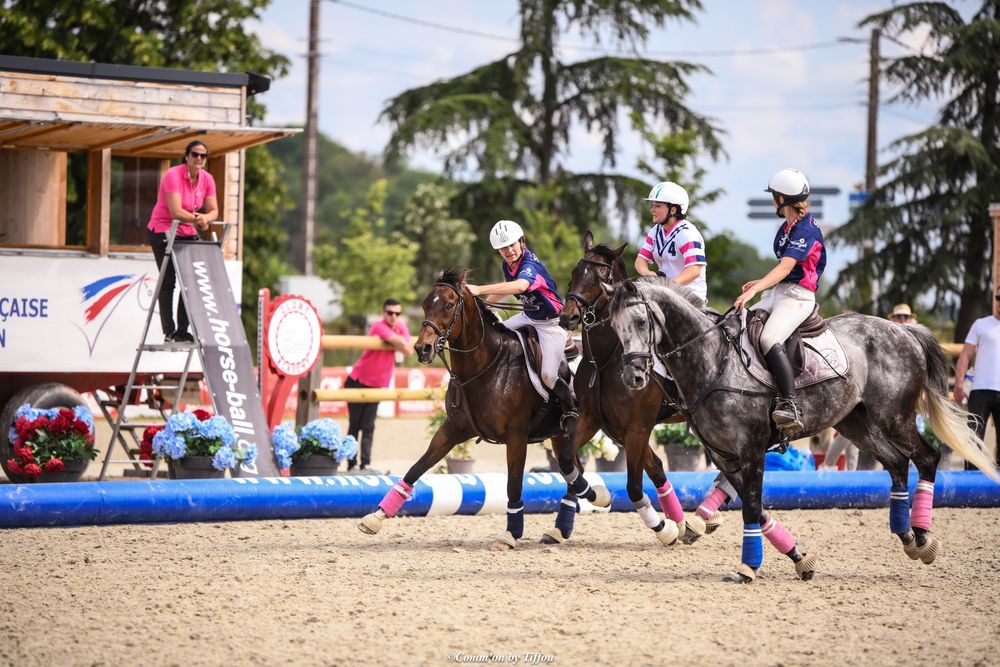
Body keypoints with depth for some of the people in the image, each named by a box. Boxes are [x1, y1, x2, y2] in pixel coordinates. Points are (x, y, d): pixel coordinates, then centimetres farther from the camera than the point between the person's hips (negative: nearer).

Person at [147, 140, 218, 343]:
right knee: (168, 282, -5)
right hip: (163, 232, -6)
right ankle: (169, 332, -1)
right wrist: (196, 218, -42)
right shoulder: (173, 176, -21)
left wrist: (205, 218, -27)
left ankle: (182, 330, 11)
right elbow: (176, 212, -29)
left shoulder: (207, 179, -1)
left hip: (188, 234, 7)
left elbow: (213, 211, -5)